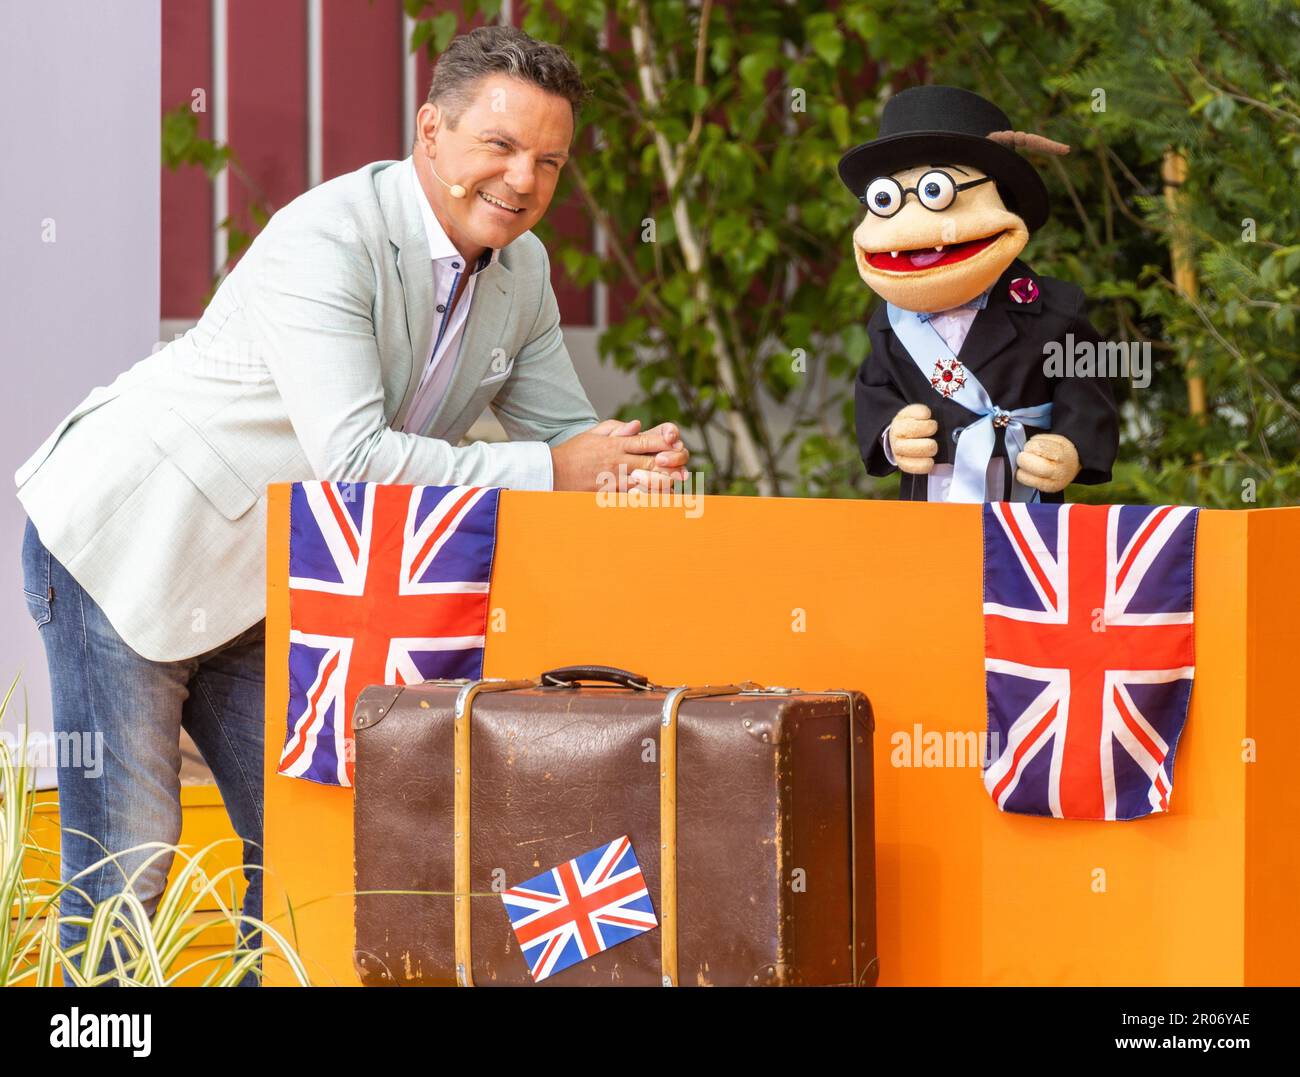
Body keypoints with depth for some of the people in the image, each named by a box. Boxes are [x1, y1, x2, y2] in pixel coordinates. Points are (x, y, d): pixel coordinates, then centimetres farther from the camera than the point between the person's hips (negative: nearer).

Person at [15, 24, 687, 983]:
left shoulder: (520, 272, 1)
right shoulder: (327, 241, -26)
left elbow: (563, 431, 8)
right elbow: (352, 459, -33)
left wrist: (636, 465, -17)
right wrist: (551, 470, -30)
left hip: (257, 583, 8)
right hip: (126, 540, -8)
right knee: (128, 855, -9)